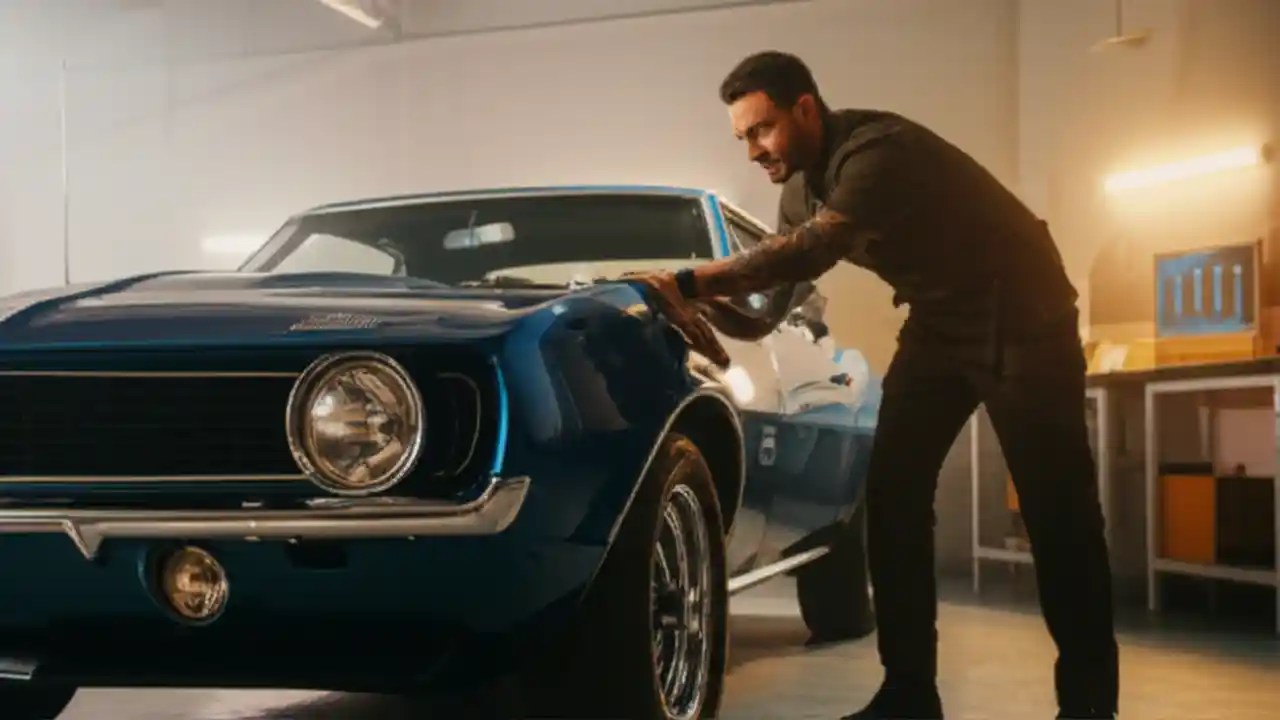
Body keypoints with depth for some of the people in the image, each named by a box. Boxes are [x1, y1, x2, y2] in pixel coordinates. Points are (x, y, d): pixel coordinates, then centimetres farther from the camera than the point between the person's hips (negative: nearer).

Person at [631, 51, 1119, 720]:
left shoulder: (879, 151, -28)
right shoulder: (801, 188, 1)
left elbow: (809, 250, -42)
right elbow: (774, 302, 4)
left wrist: (689, 281, -41)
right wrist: (703, 310, -16)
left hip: (1021, 314, -8)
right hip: (938, 321, 8)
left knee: (1055, 507, -8)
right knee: (893, 497, -1)